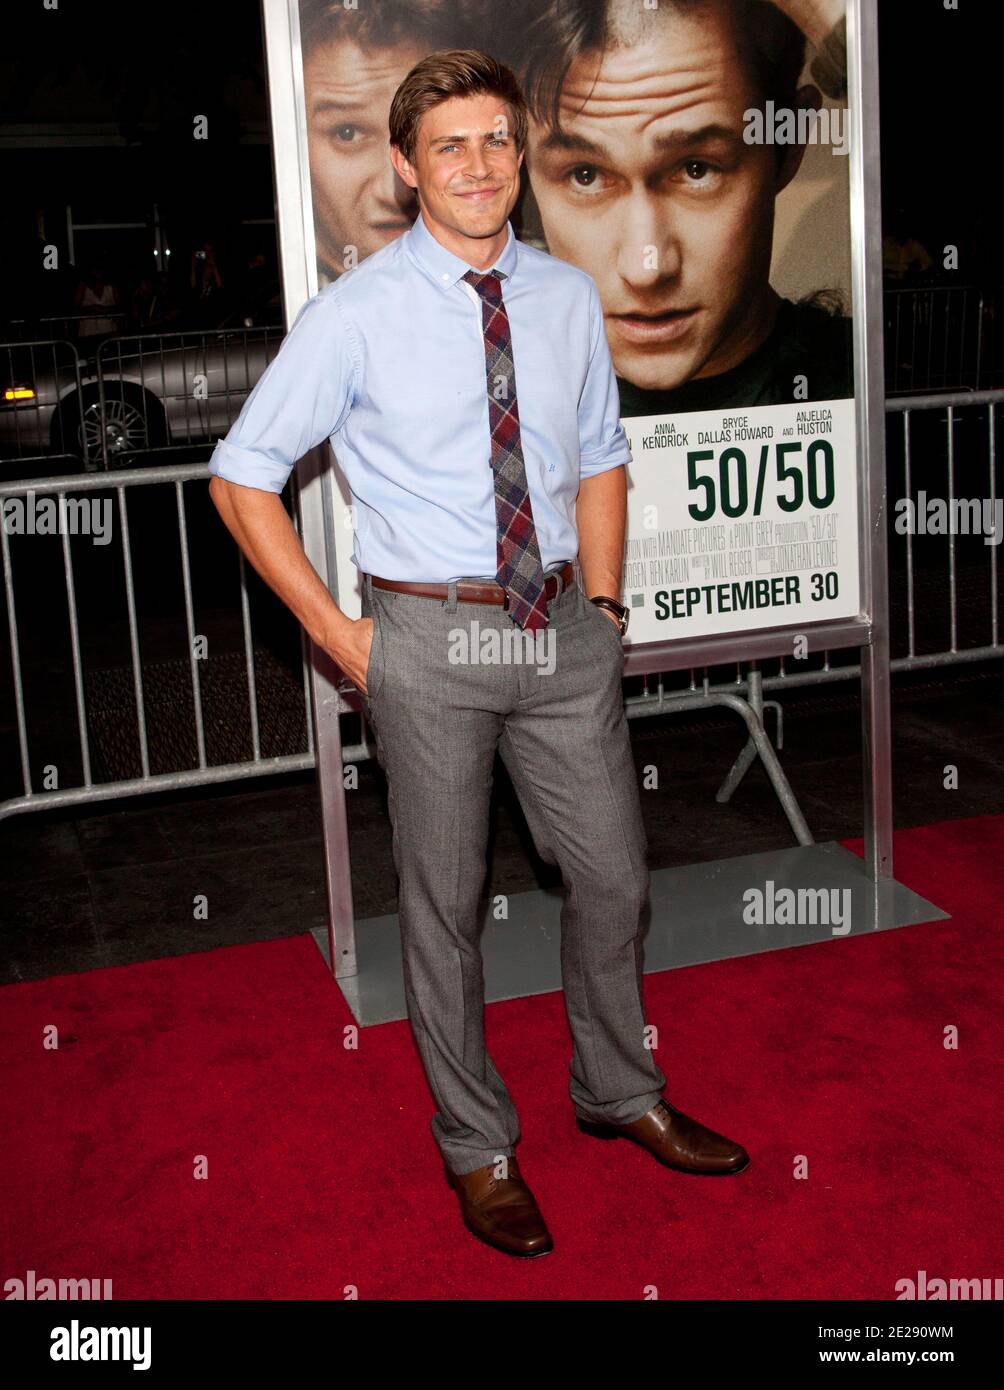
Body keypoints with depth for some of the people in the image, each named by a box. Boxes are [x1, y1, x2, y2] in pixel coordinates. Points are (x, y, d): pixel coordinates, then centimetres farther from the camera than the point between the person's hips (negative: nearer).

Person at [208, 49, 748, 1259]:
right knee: (444, 906, 9)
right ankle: (476, 1146, 30)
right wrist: (339, 635, -8)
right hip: (433, 634, -4)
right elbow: (242, 480, -5)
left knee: (612, 875, 14)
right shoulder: (356, 315, -9)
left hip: (564, 628, 4)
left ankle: (620, 1094, 40)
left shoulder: (568, 298, 5)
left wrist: (603, 603, 6)